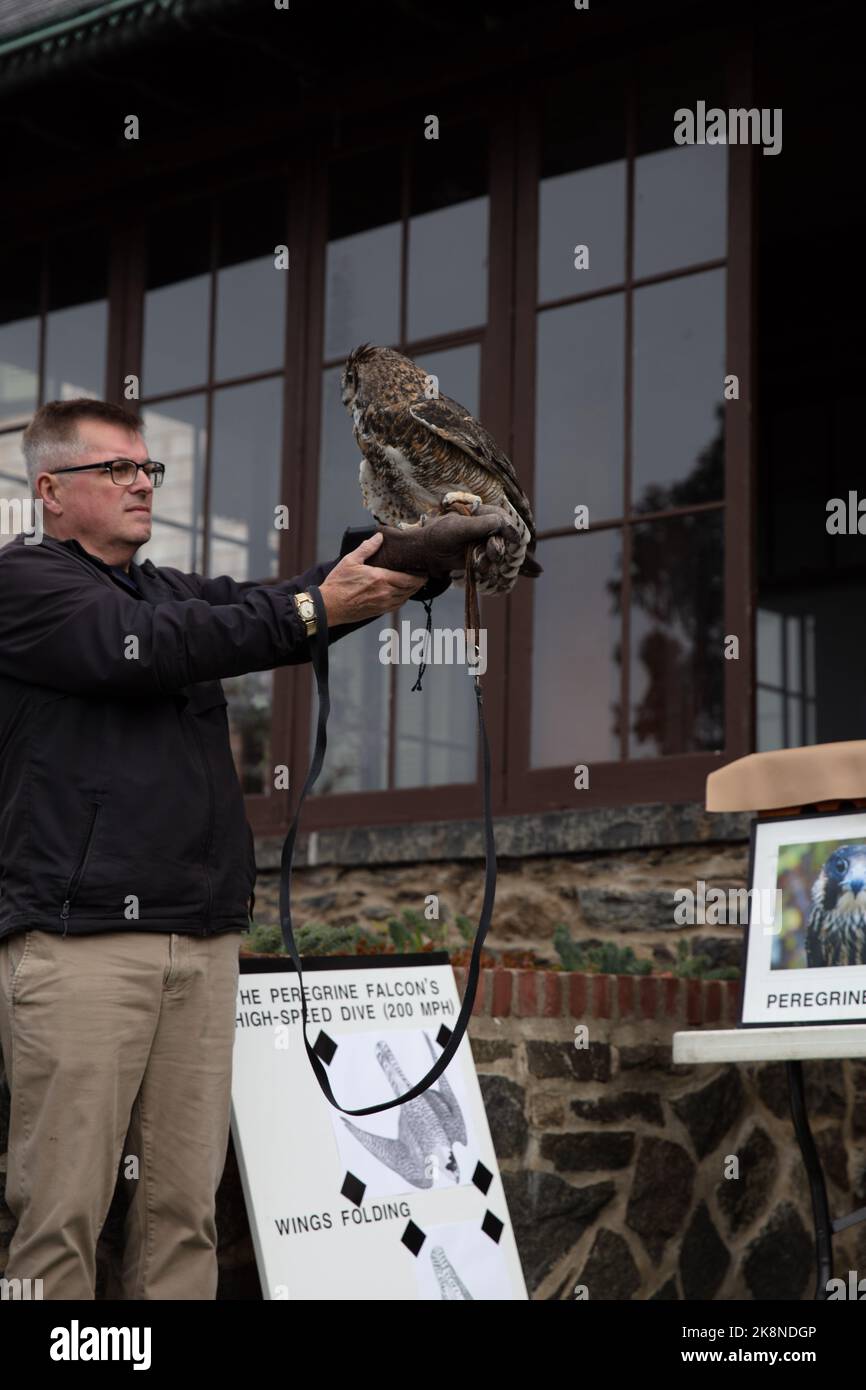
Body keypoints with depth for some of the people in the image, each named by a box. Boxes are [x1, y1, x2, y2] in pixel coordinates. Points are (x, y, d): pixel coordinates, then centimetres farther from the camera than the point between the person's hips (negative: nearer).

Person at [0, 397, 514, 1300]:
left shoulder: (174, 593, 24)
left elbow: (275, 612, 12)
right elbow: (143, 649, -14)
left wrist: (422, 561, -4)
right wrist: (314, 609, -15)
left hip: (201, 940, 7)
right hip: (79, 939, -7)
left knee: (184, 1207, 3)